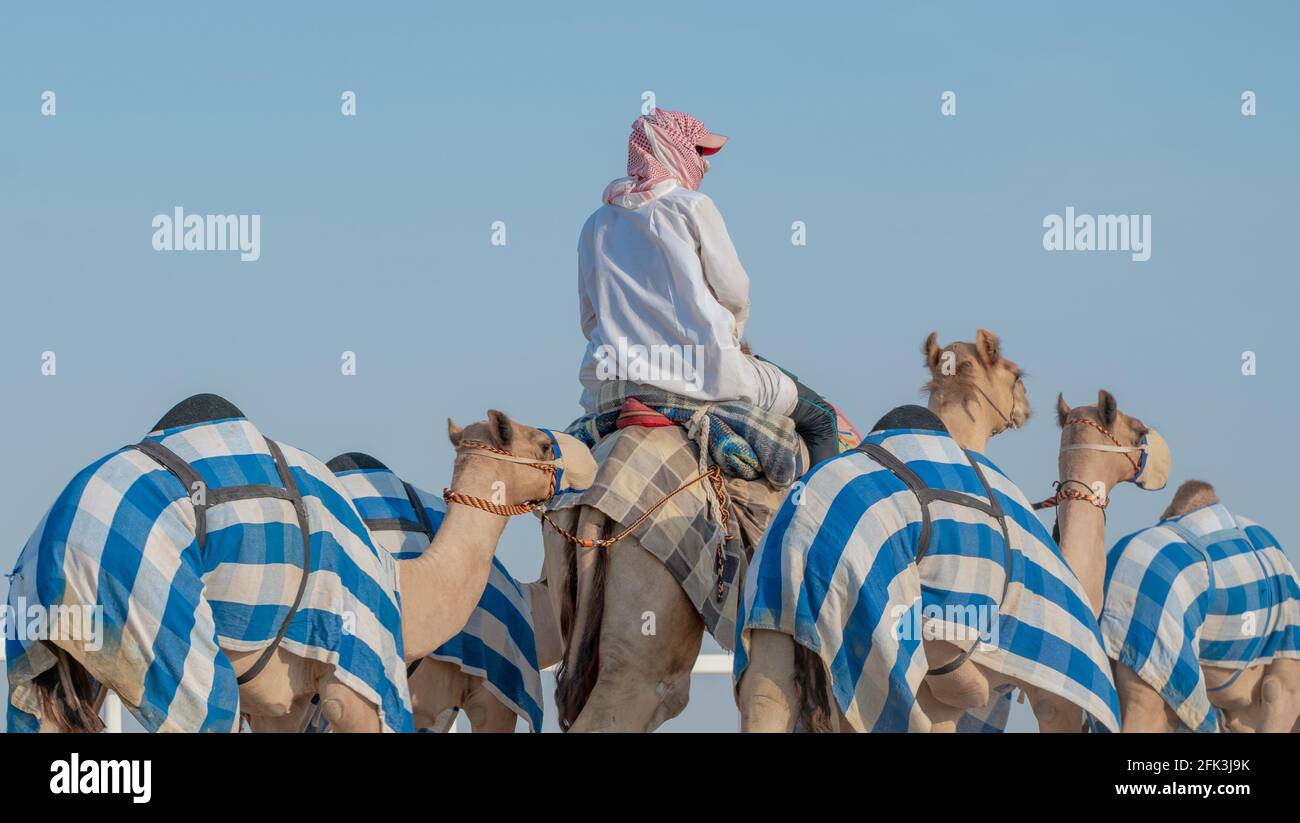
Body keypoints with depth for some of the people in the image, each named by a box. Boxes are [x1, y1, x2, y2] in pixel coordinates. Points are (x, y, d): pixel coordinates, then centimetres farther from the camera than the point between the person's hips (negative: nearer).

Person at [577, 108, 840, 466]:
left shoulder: (596, 225, 13)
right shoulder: (693, 207, 0)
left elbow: (589, 319, 14)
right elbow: (733, 290, 0)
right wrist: (733, 336, 20)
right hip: (701, 368, -4)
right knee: (819, 417, 9)